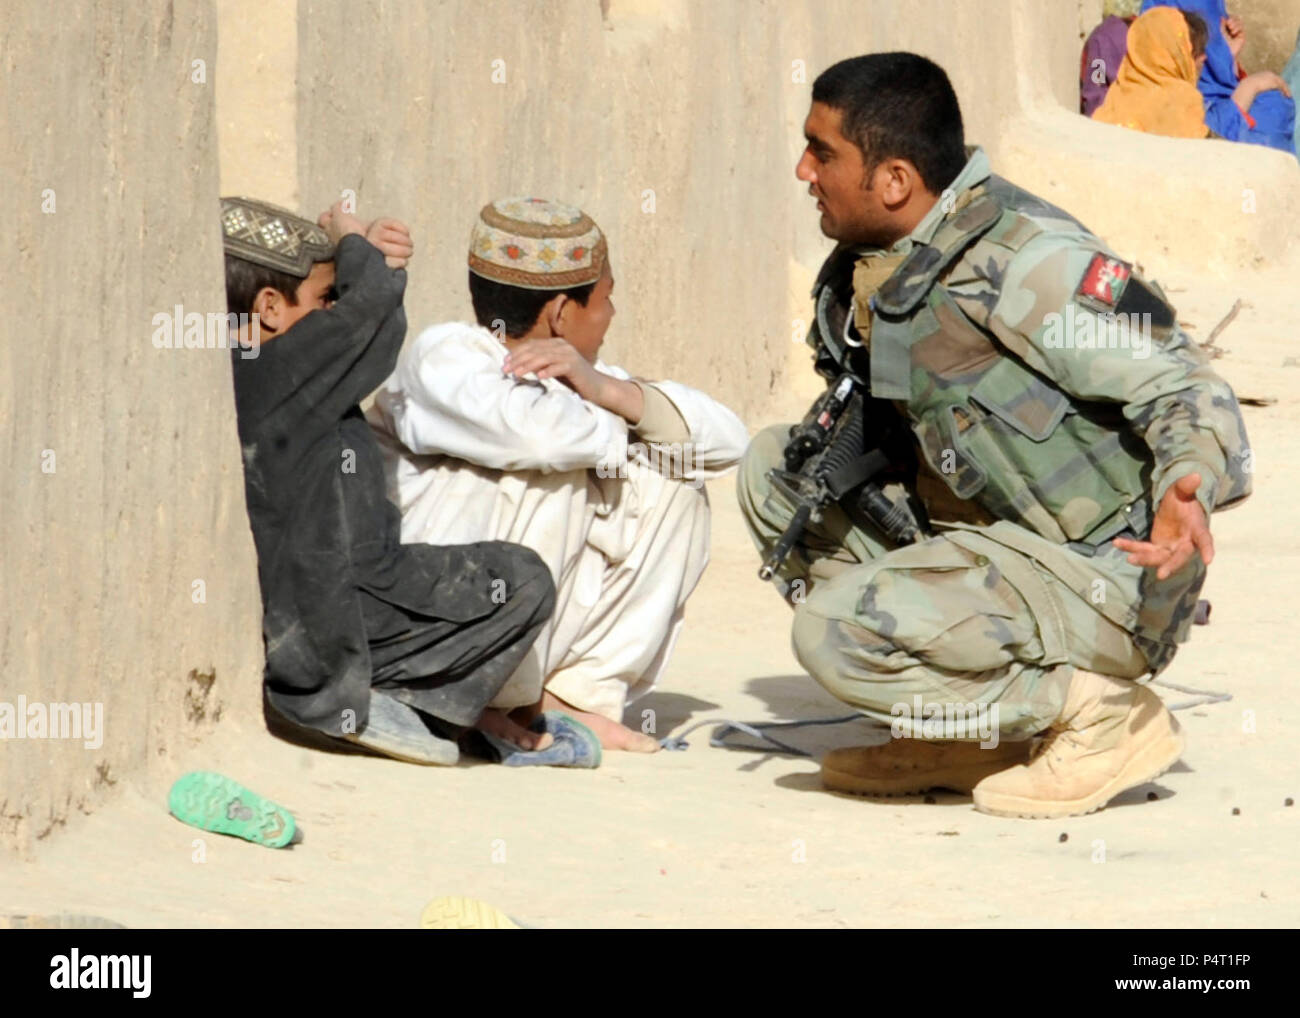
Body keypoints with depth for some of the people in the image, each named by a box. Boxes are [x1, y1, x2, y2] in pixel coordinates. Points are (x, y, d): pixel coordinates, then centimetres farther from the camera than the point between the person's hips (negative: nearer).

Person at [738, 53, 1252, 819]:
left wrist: (1188, 488, -41)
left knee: (836, 632, -24)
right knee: (774, 465, 9)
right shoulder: (865, 272, 7)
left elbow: (1186, 389, -21)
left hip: (1104, 575, -10)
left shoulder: (1026, 259, -20)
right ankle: (963, 741, 8)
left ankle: (1098, 713, -6)